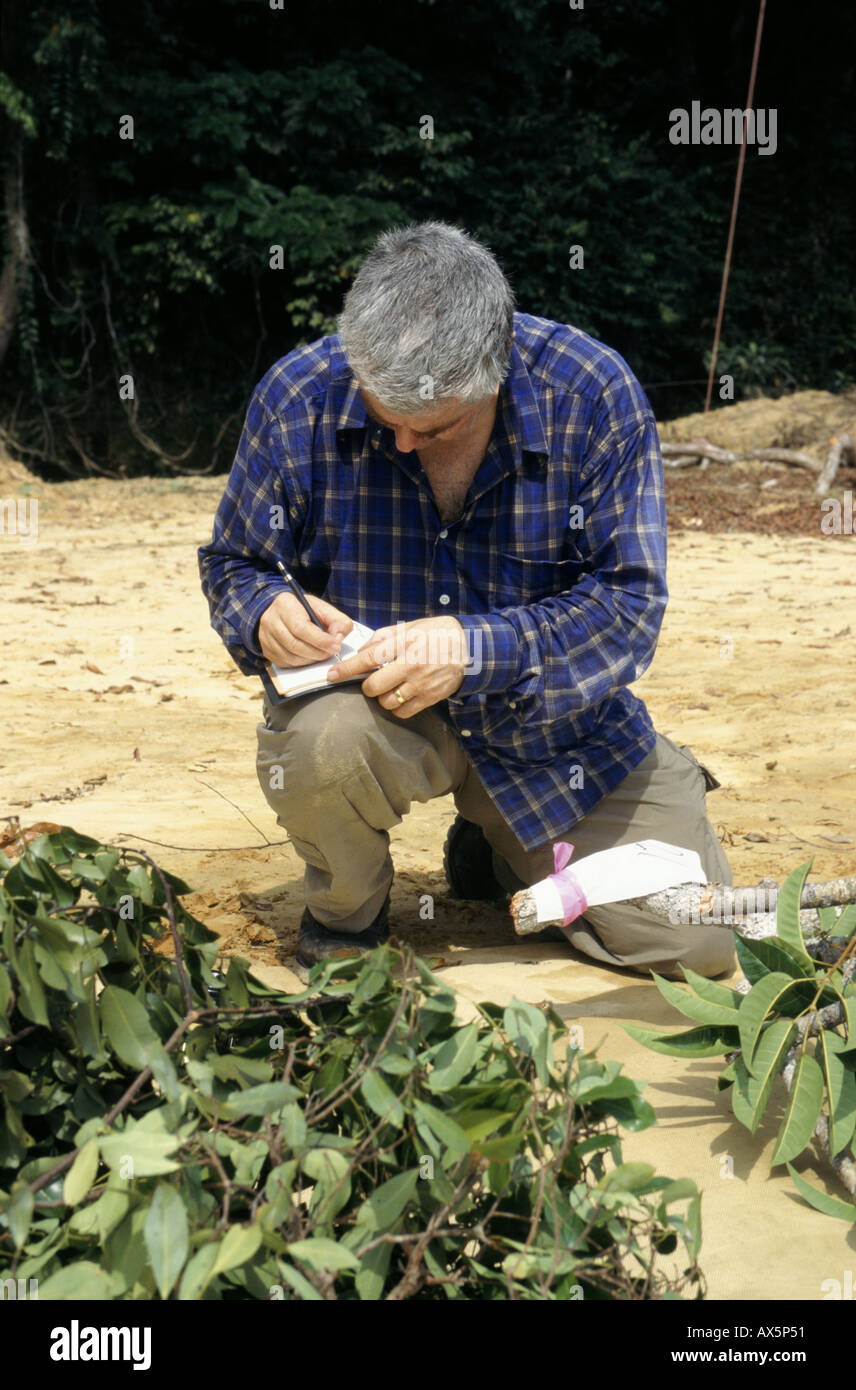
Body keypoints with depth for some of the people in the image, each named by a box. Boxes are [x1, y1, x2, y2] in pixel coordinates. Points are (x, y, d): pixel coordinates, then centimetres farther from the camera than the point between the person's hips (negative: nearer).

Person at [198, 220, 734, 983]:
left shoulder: (592, 392, -19)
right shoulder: (298, 395, -15)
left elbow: (629, 603, -18)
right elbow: (231, 562, -1)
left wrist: (476, 648, -34)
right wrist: (266, 613, -27)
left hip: (553, 718, 1)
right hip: (370, 695, -1)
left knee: (693, 945, -2)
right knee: (321, 739, -39)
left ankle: (499, 847, 28)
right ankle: (344, 917, -1)